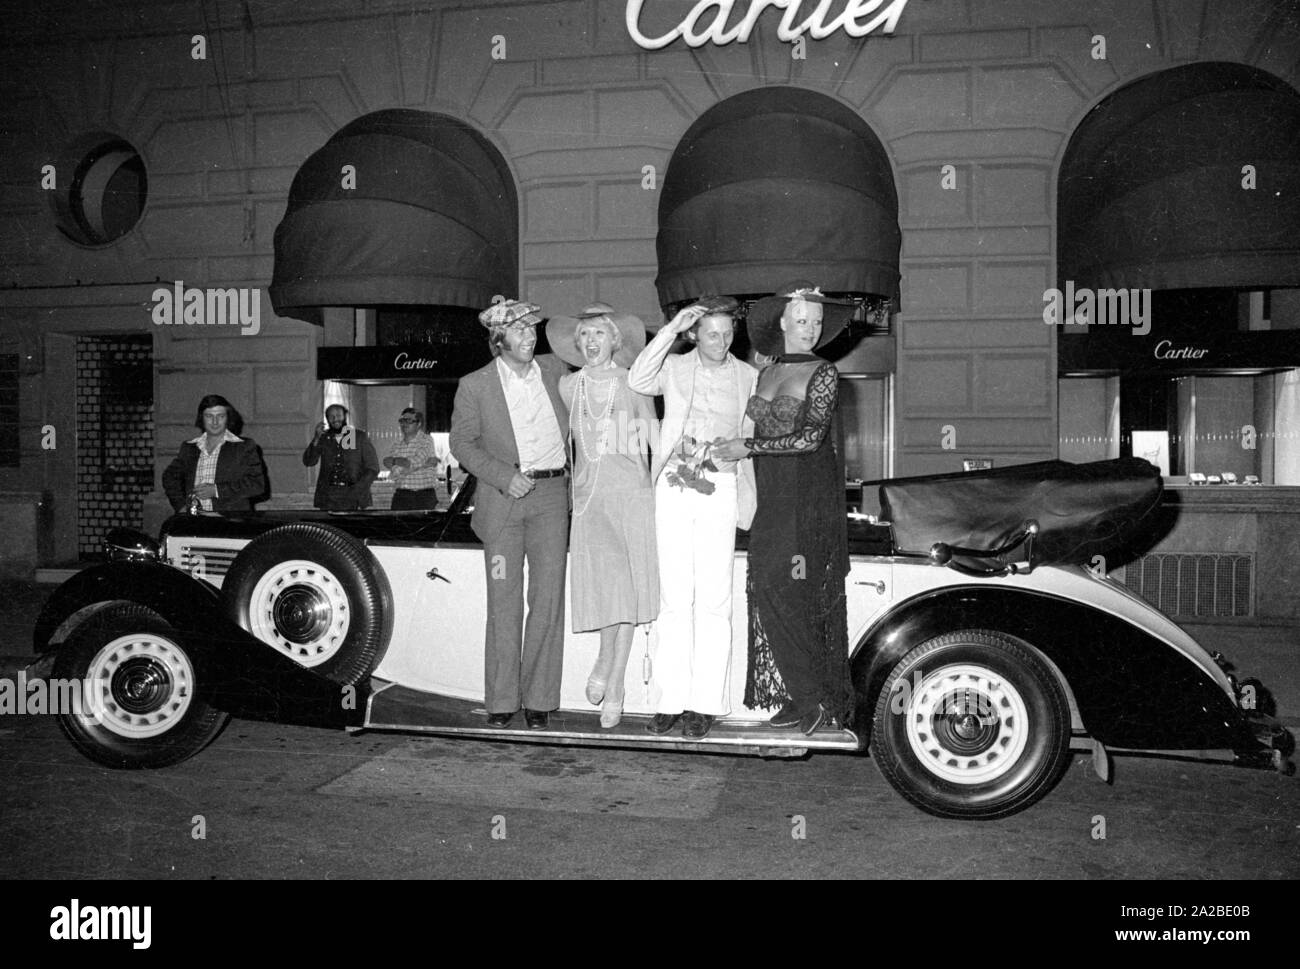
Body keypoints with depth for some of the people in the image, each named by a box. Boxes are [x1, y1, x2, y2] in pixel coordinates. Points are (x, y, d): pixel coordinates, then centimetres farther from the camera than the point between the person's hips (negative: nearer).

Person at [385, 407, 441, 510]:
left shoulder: (426, 441, 0)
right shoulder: (397, 446, 13)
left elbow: (413, 463, -13)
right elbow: (394, 473, -3)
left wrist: (393, 461, -2)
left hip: (424, 495, -4)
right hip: (401, 495, 4)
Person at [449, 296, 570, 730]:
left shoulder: (554, 370, 7)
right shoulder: (475, 385, -1)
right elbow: (462, 442, 2)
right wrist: (504, 477, -11)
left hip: (551, 492, 2)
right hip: (502, 498, -2)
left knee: (548, 596, -2)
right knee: (504, 600, 1)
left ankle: (539, 698, 8)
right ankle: (501, 700, 11)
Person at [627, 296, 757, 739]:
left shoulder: (748, 376, 11)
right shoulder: (675, 368, 9)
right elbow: (637, 381, -12)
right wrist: (671, 328, -13)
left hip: (720, 490, 0)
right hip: (673, 486, 1)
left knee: (713, 601, -3)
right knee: (674, 599, 2)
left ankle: (705, 703, 4)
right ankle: (671, 699, 8)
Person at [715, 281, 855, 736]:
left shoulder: (823, 374, -4)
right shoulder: (765, 374, 15)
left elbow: (812, 436, -13)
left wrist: (748, 446, -11)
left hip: (809, 497, -6)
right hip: (771, 498, 6)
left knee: (788, 592, -10)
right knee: (770, 592, 2)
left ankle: (813, 696, 2)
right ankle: (801, 697, 11)